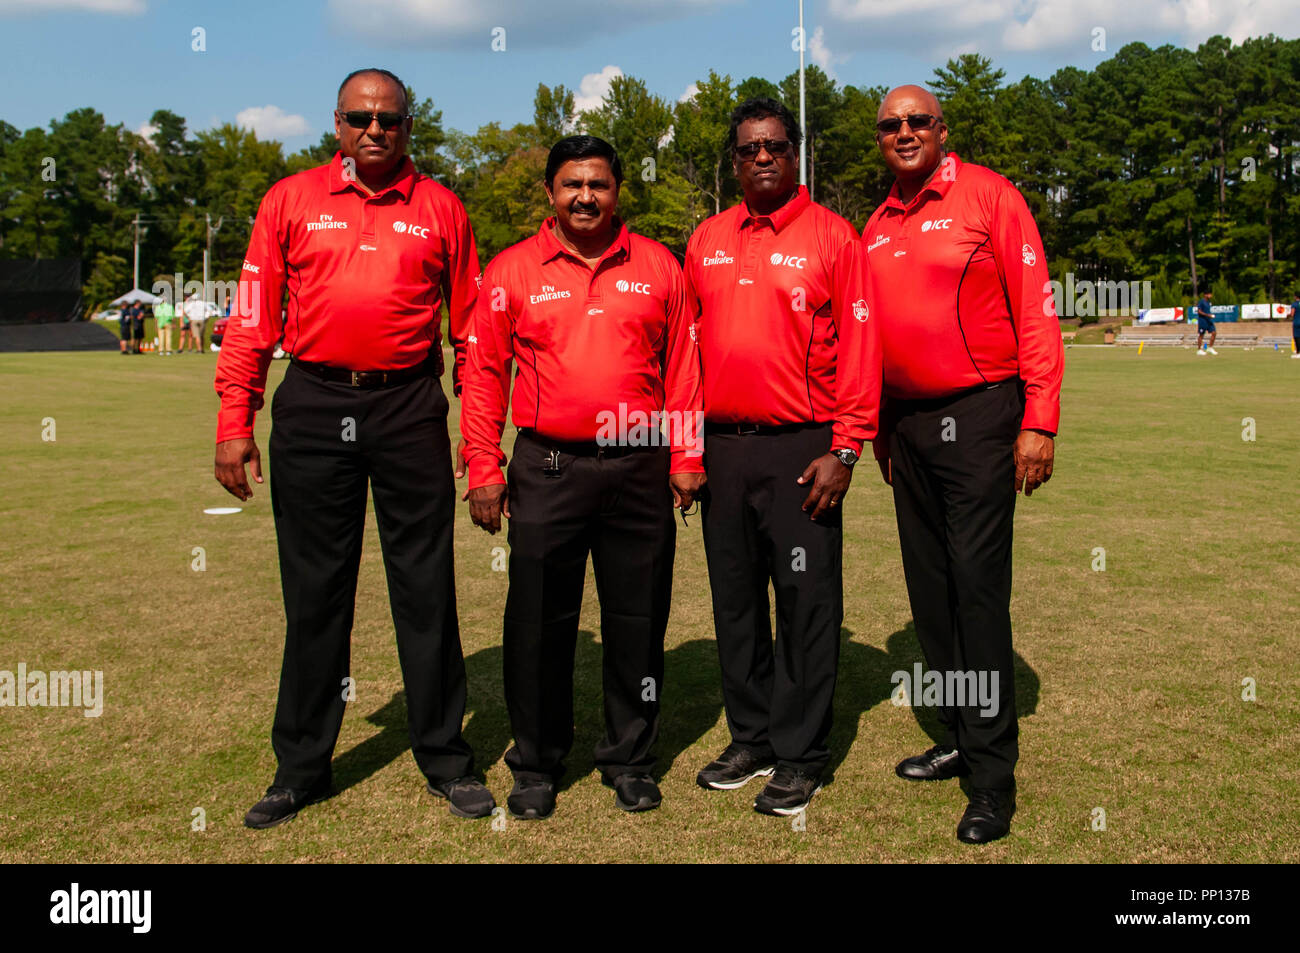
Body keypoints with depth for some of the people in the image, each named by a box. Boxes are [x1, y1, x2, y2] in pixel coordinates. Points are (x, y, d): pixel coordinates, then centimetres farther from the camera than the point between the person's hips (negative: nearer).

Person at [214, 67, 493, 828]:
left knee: (425, 587, 4)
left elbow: (472, 330, 8)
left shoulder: (440, 209, 7)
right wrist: (235, 423, -1)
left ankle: (446, 759, 18)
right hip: (313, 407, 1)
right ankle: (302, 767, 21)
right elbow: (253, 317, 6)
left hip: (409, 407, 0)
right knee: (314, 591, 8)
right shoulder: (291, 201, 8)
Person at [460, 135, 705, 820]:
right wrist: (483, 469, -1)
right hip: (547, 471, -1)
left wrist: (685, 458, 4)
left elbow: (680, 366, 8)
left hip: (639, 471, 1)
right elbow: (482, 372, 4)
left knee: (637, 620, 8)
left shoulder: (657, 267, 8)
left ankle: (629, 760, 24)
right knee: (540, 622, 5)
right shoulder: (511, 270, 4)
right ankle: (536, 765, 21)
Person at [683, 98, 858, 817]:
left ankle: (800, 756, 12)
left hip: (800, 450, -4)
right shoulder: (706, 241, 13)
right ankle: (751, 738, 25)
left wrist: (843, 451, -10)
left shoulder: (831, 236, 0)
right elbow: (686, 345, 15)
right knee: (734, 596, 11)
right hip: (721, 447, 5)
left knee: (806, 600, 0)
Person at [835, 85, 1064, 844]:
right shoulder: (875, 231, 14)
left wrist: (1039, 421, -14)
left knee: (977, 584, -7)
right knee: (929, 587, 10)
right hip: (904, 424, 6)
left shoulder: (989, 196, -2)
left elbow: (1036, 309, -8)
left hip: (978, 416, -6)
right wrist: (865, 430, 13)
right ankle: (959, 739, 24)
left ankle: (995, 775, 1)